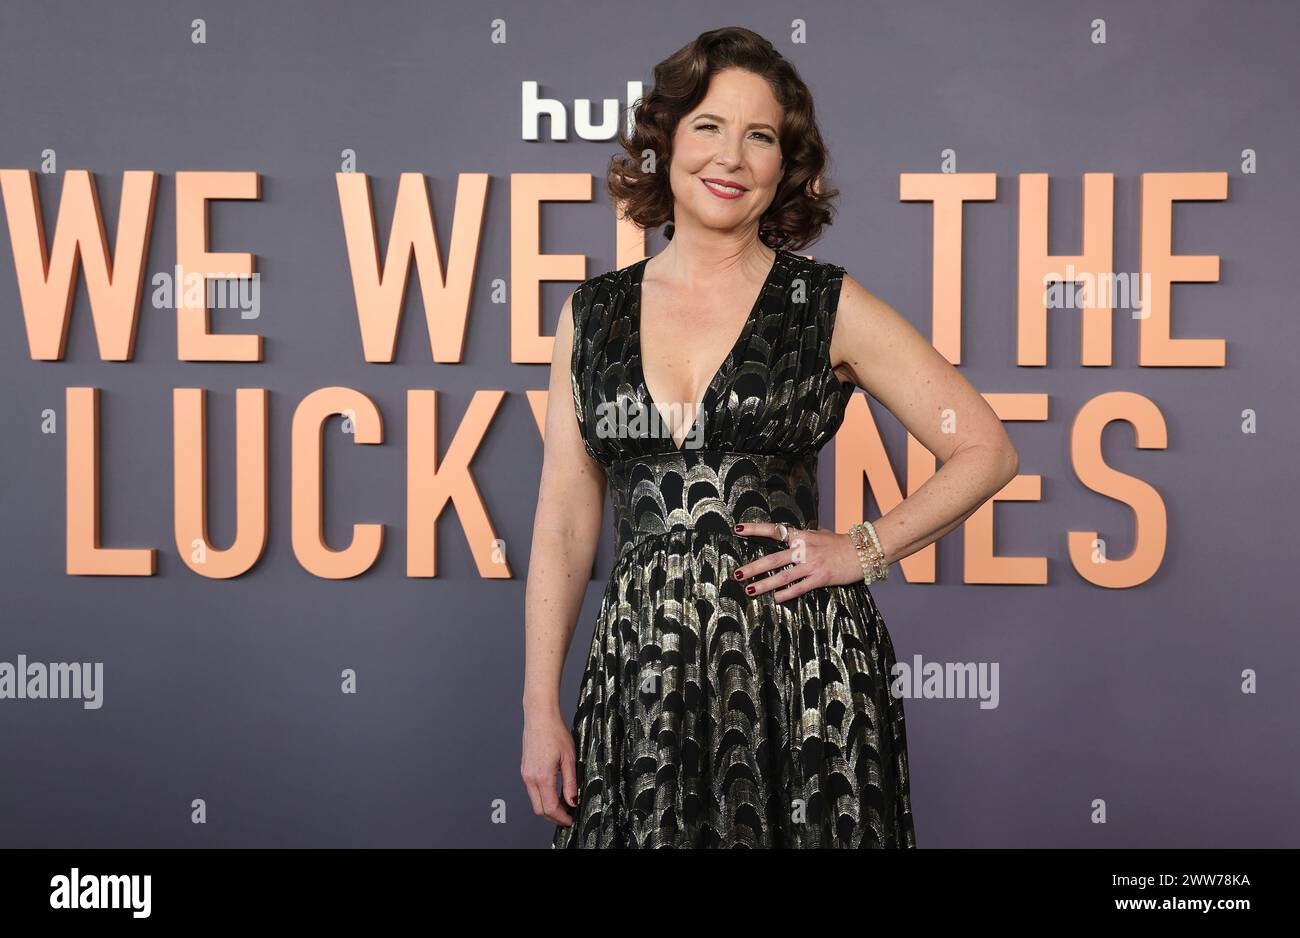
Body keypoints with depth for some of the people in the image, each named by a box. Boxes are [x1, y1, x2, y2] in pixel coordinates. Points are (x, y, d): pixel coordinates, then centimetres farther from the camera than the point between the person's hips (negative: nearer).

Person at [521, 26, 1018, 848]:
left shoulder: (829, 307, 1)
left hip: (799, 658, -2)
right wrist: (541, 708, 4)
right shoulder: (591, 315, 7)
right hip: (642, 665, 2)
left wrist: (865, 552, -5)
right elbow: (565, 522, 7)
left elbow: (986, 451, 4)